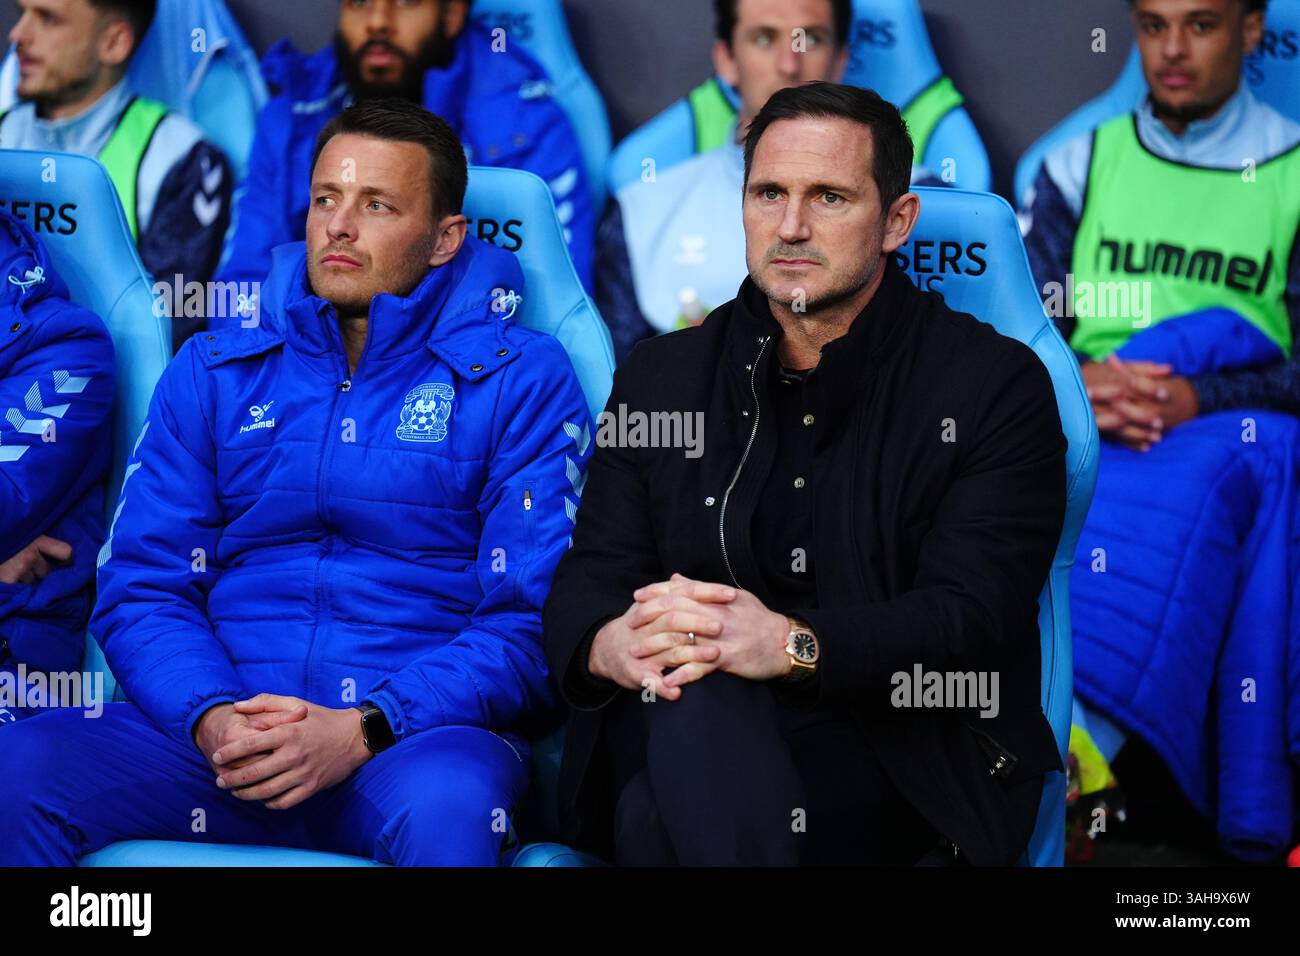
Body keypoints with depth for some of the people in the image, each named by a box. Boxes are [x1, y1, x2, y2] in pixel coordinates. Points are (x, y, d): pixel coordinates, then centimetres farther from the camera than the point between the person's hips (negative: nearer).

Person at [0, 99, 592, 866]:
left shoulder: (521, 380, 6)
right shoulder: (212, 372, 16)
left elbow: (534, 621, -2)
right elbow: (141, 587, 10)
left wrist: (364, 732, -16)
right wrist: (212, 719, -11)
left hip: (420, 738, -2)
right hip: (225, 729, 3)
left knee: (443, 806, -39)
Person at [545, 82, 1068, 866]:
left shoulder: (995, 384, 2)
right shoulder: (662, 377, 14)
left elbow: (972, 616, -10)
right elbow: (590, 578, 7)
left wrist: (791, 644, -28)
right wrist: (608, 644, -19)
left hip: (899, 752, -4)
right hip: (689, 741, 4)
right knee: (693, 696, -34)